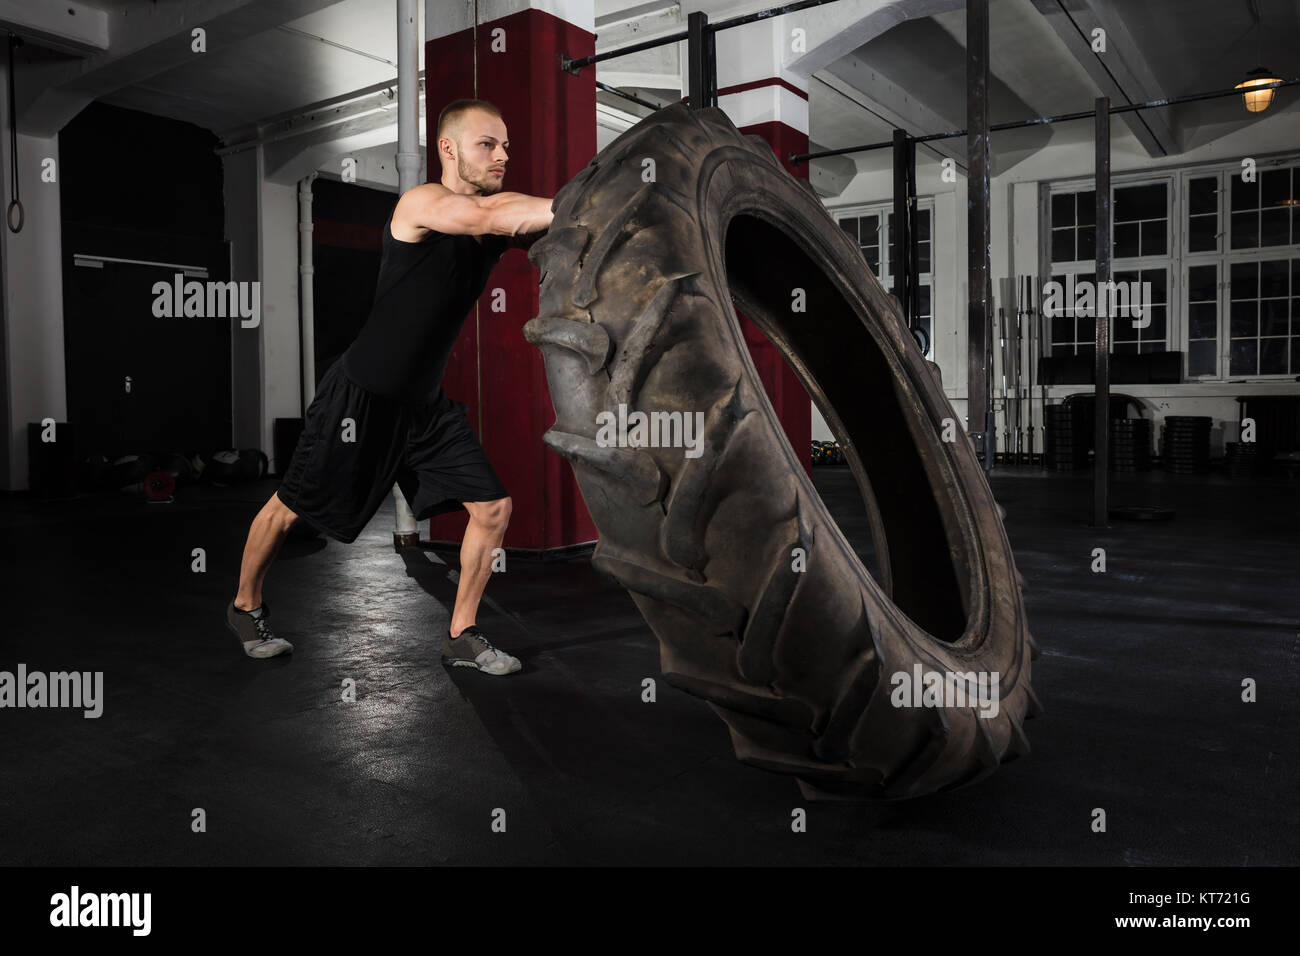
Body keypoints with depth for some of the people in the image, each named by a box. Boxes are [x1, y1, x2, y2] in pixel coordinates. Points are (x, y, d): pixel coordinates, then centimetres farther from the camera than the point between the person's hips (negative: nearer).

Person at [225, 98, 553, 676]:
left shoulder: (497, 227, 3)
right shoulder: (421, 204, -17)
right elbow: (493, 215, -35)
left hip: (426, 402, 6)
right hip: (361, 396, -6)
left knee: (493, 508, -2)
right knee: (291, 508, 10)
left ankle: (461, 637, 14)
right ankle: (245, 607, 37)